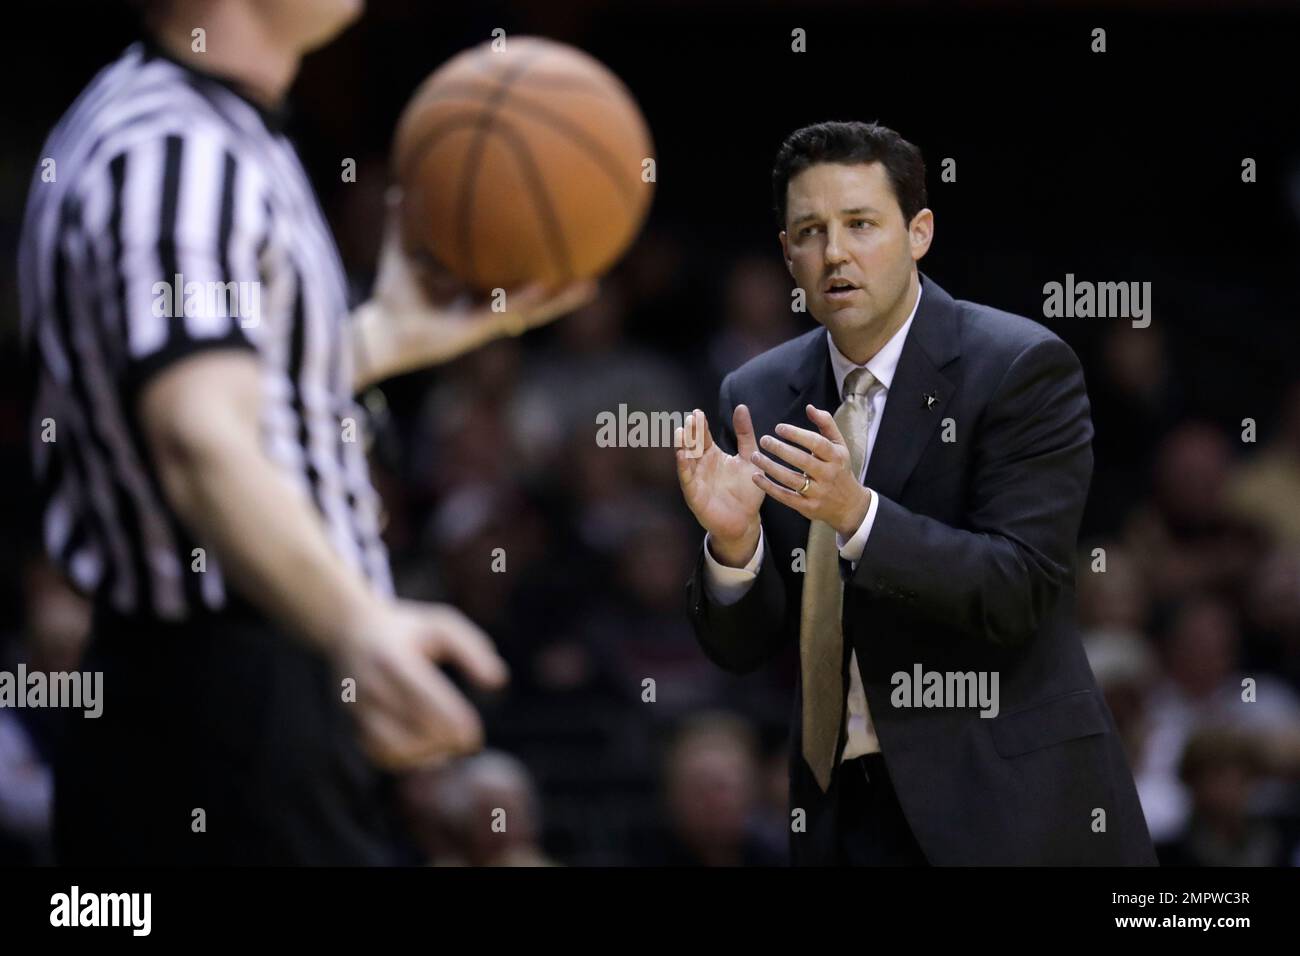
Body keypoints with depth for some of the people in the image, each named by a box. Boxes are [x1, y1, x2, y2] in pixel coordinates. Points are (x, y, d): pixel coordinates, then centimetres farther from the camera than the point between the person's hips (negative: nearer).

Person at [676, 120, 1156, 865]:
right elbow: (744, 648, 2)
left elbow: (1018, 593, -17)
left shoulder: (1023, 368, -10)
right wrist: (734, 539, -18)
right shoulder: (762, 397, 3)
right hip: (843, 805, 4)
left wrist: (857, 513, -28)